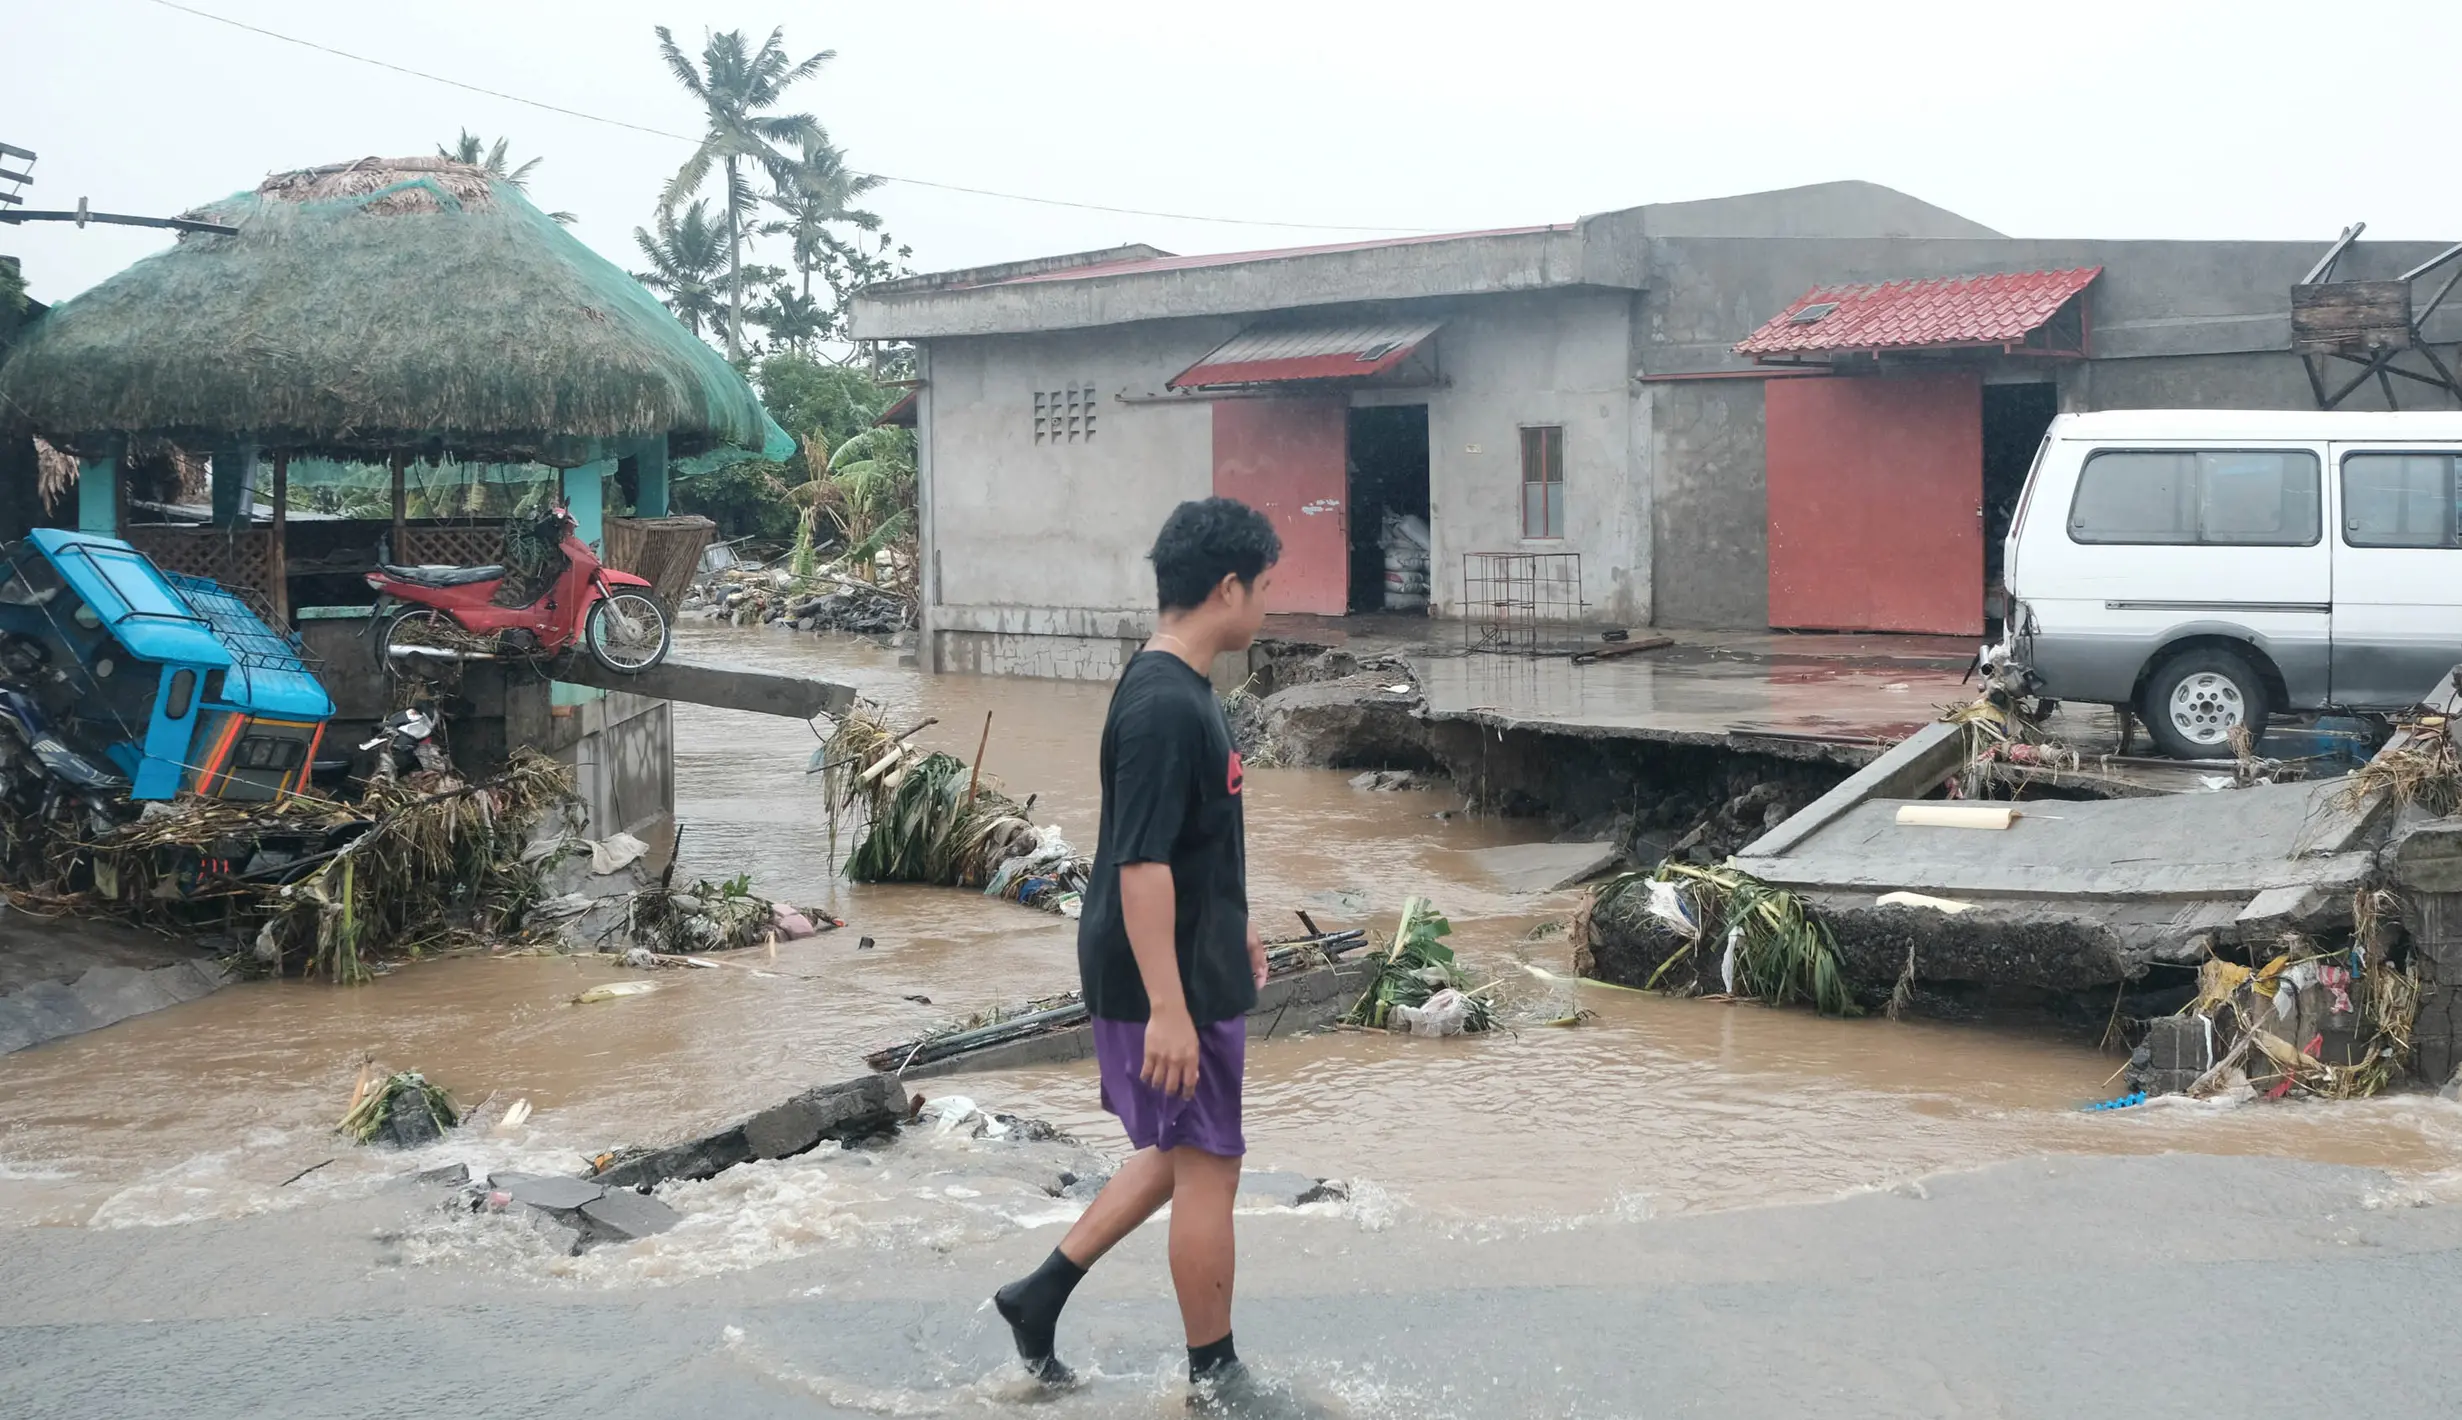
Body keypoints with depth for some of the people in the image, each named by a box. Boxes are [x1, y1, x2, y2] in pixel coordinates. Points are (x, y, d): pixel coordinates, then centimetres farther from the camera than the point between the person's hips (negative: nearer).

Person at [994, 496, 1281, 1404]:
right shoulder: (1165, 707, -23)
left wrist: (1231, 927, 28)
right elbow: (1140, 863, -26)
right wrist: (1168, 1008, -26)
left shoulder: (1179, 690, 8)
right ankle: (1214, 1377, 18)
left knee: (1180, 1154, 20)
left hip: (1196, 970, 10)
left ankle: (1042, 1294, 26)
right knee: (1208, 1166, 3)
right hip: (1171, 986, -10)